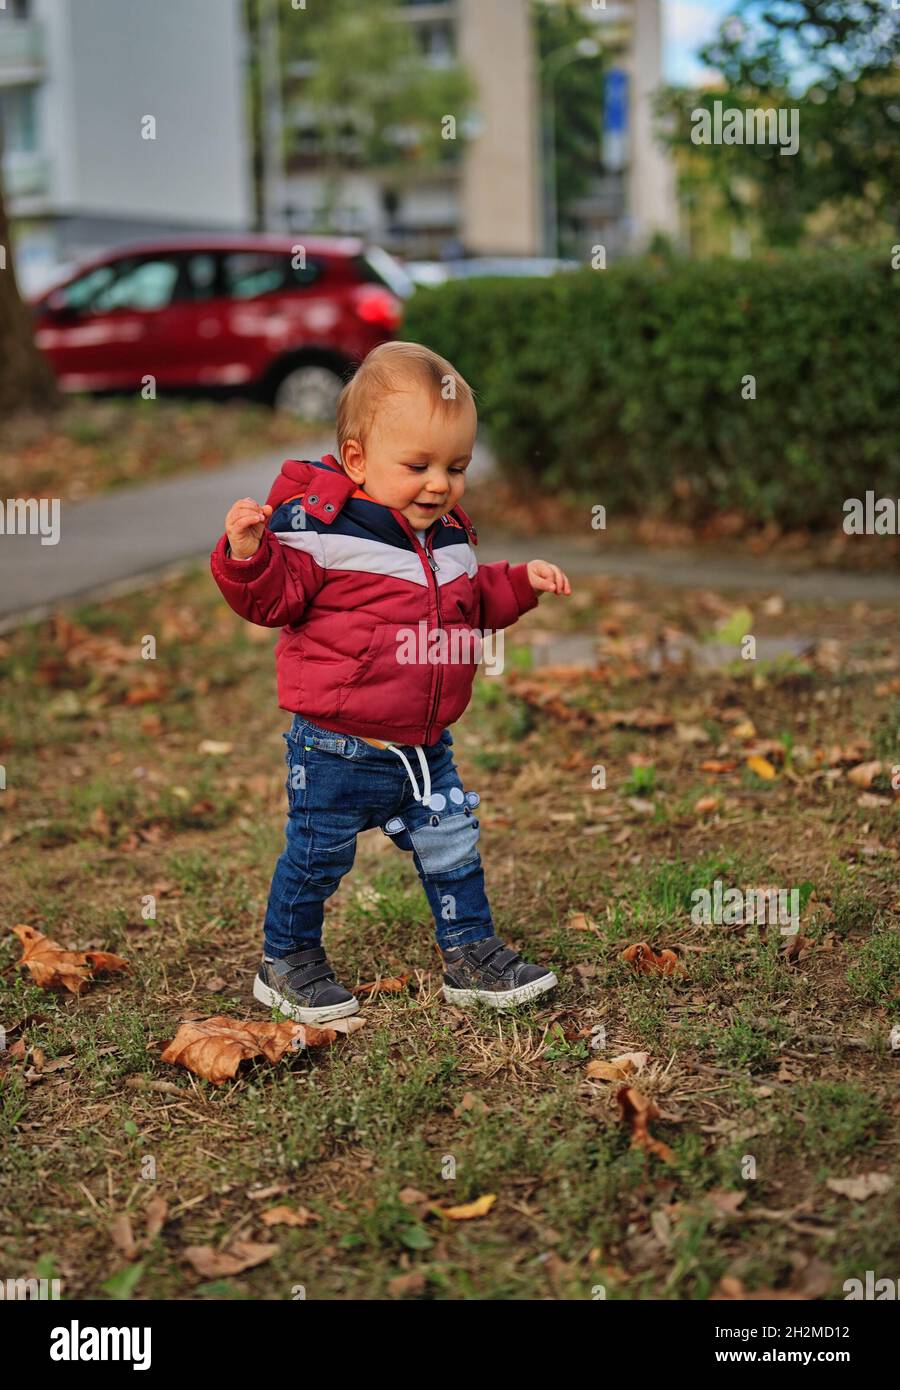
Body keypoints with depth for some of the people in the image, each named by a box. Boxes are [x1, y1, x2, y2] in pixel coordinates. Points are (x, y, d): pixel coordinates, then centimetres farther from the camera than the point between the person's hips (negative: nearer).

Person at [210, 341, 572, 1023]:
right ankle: (286, 961, 28)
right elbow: (274, 597, -15)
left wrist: (521, 583, 10)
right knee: (317, 856, 7)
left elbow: (474, 604, 23)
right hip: (337, 748, -6)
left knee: (453, 846, 15)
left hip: (426, 745, 6)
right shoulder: (317, 526, -15)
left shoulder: (450, 536, 7)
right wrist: (246, 553, -33)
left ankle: (472, 953, 32)